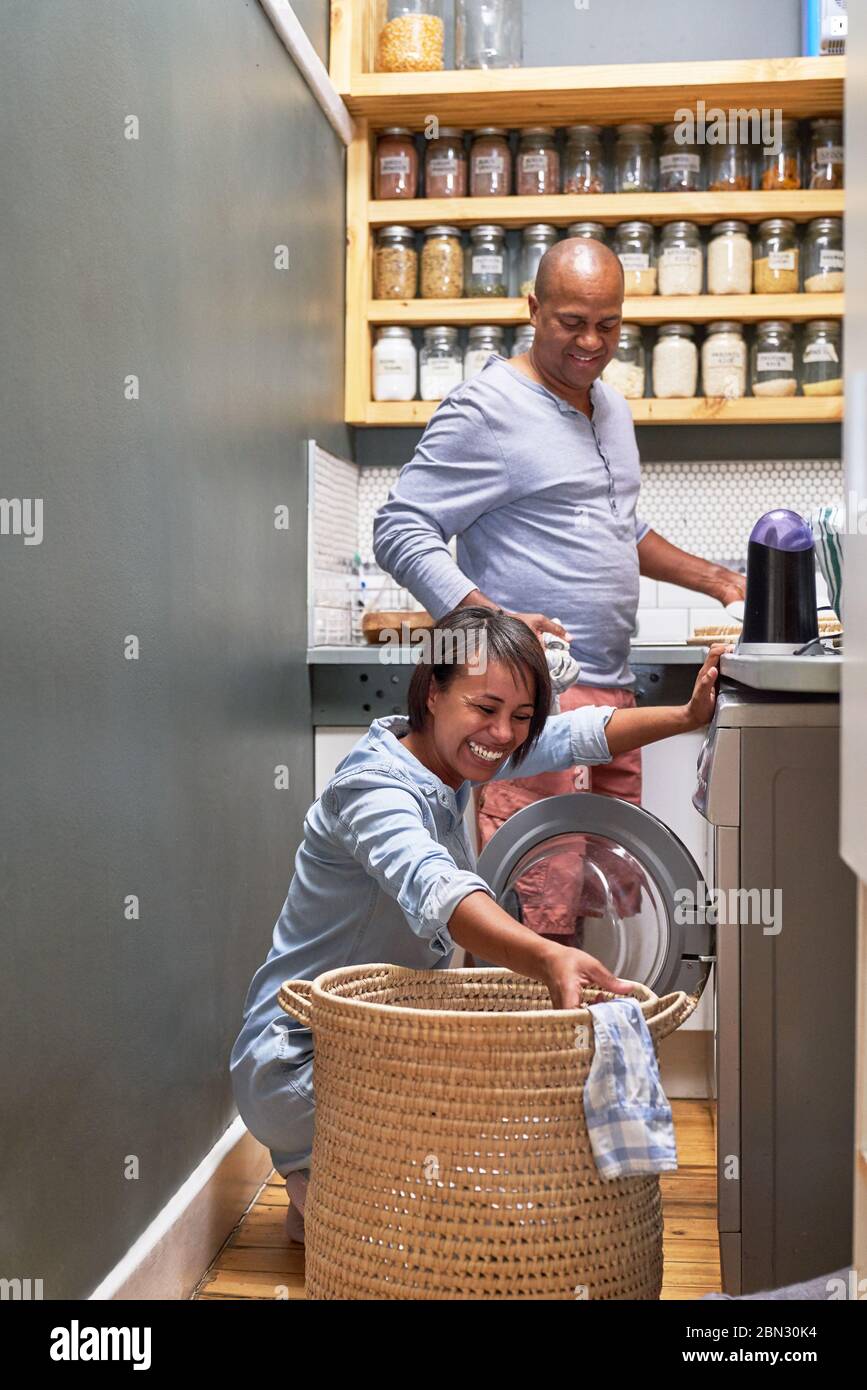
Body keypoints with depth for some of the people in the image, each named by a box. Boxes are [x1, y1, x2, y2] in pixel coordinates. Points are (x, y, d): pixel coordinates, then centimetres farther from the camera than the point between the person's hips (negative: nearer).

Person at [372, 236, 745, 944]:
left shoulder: (612, 407, 19)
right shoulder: (485, 408, -8)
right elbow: (400, 532, -12)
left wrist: (720, 580, 26)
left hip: (613, 691, 9)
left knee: (613, 905, 11)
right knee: (535, 916, -12)